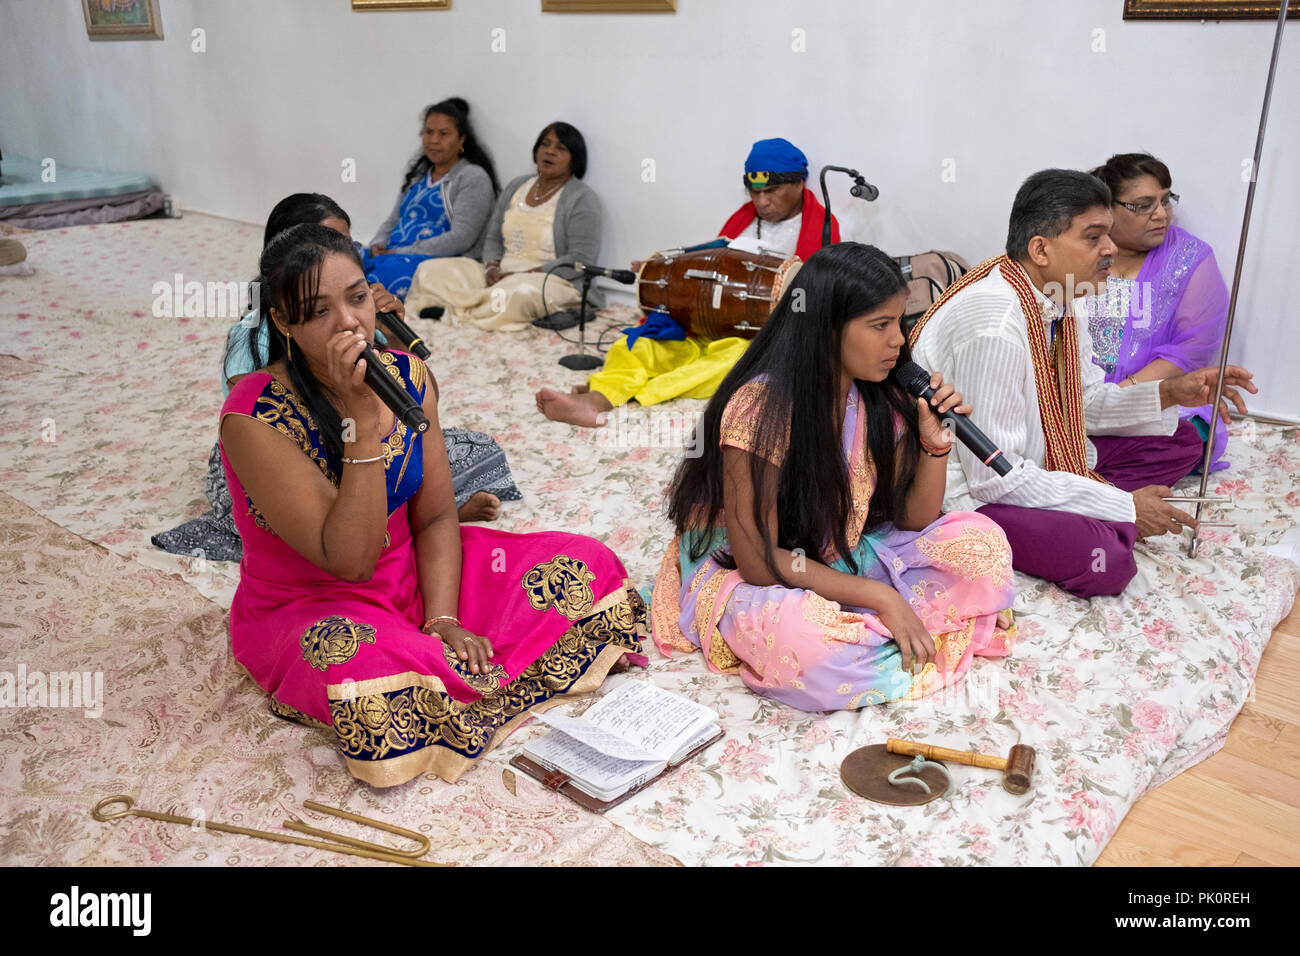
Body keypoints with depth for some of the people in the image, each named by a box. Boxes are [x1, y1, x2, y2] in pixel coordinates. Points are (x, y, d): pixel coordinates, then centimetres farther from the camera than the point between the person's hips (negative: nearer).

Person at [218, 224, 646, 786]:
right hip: (308, 609, -5)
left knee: (586, 565, -6)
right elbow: (349, 561, -29)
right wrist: (364, 419, -34)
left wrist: (443, 622, -16)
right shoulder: (255, 418, -24)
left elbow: (435, 517, -2)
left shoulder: (404, 376, -7)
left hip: (411, 576, 5)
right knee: (362, 664, -41)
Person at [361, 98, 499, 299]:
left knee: (386, 270, -39)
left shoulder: (473, 177, 2)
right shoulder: (418, 174, 26)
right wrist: (377, 245, 3)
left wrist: (401, 252, -14)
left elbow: (460, 239, -10)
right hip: (391, 255, 7)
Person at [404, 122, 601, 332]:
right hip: (501, 275, 6)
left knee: (523, 293, -42)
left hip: (550, 281, -6)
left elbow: (581, 260, -12)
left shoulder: (582, 198, -3)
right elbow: (492, 238, 19)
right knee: (429, 270, -8)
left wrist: (525, 275, -17)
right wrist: (492, 268, -5)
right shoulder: (516, 186, 17)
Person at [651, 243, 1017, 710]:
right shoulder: (762, 407, -26)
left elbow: (913, 520, 2)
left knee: (981, 540, -8)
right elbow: (757, 559, -24)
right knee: (801, 642, -39)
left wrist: (936, 442, -15)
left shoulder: (883, 396, -5)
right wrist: (879, 596, -24)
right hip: (748, 575, -6)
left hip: (845, 558, 6)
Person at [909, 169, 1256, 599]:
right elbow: (993, 477, -27)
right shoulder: (994, 329, -29)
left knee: (1180, 445, 11)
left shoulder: (1056, 299, 0)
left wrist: (1169, 394, -3)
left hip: (1028, 462, 10)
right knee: (1104, 558, -32)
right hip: (969, 493, -10)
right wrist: (1123, 507, -19)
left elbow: (1085, 401, 15)